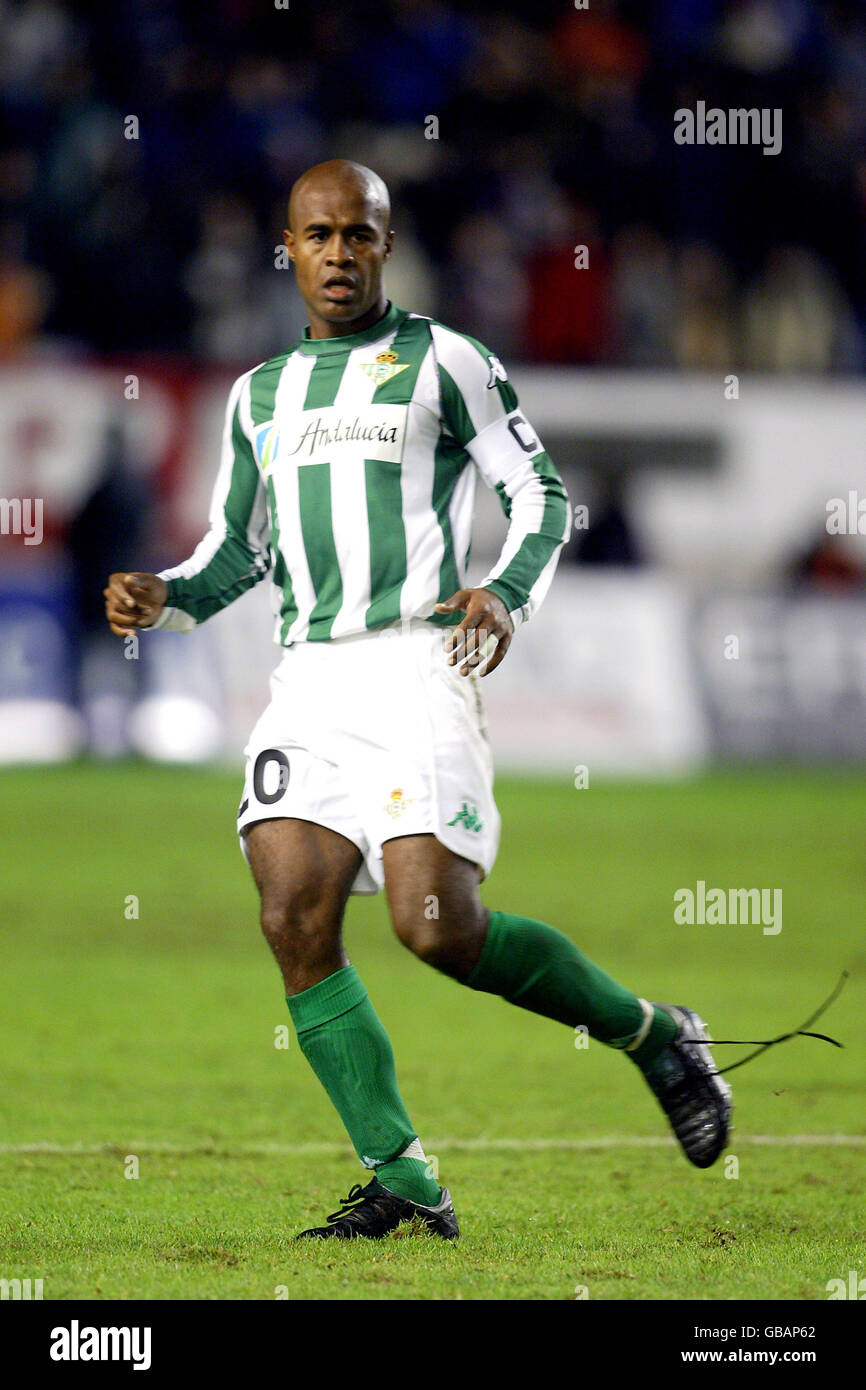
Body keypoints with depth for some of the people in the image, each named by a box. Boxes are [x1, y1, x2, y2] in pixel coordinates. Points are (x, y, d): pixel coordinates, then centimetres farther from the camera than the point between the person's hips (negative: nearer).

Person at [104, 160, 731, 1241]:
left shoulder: (442, 361, 5)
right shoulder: (258, 395, 21)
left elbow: (540, 494, 3)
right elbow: (234, 551, 24)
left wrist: (506, 592, -16)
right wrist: (160, 598, 4)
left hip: (416, 666, -5)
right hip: (308, 683, 5)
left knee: (440, 928, -16)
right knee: (293, 920, -12)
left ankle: (654, 1035, 7)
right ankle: (400, 1180, -9)